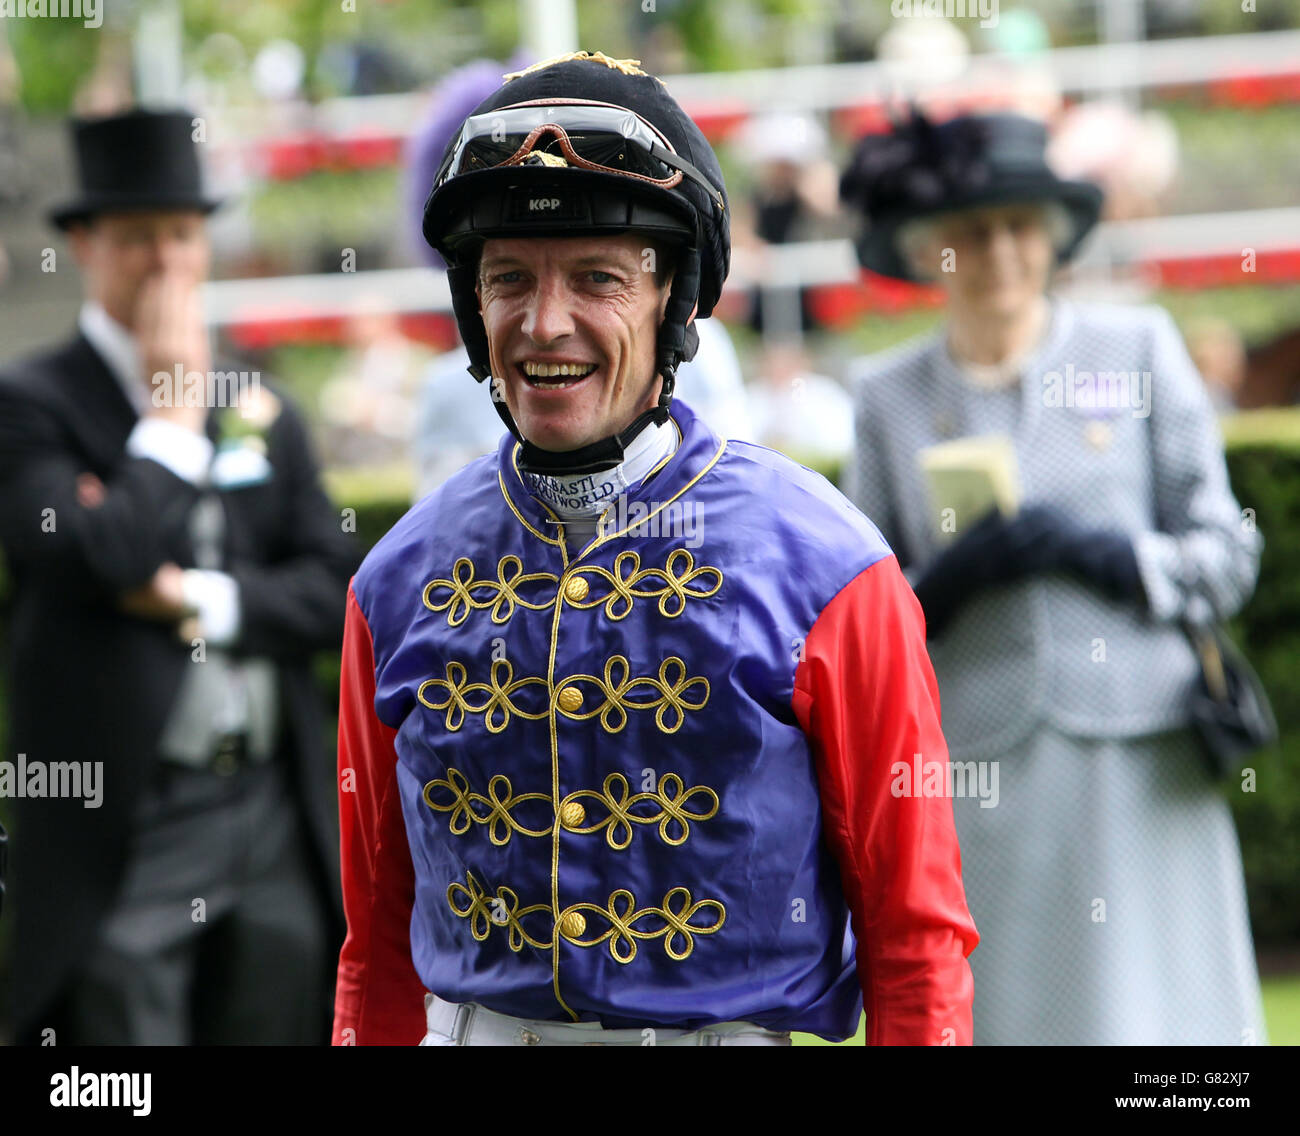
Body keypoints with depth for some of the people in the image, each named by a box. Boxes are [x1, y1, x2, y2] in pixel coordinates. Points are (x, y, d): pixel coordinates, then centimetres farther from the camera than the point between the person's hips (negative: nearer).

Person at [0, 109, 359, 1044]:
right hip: (124, 828, -5)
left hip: (278, 821, 5)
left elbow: (335, 586, 9)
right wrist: (174, 406, -7)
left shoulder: (262, 410, 15)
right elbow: (107, 556, -18)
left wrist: (205, 602, -8)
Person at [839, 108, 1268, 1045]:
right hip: (972, 779, 1)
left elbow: (1226, 555, 7)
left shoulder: (1139, 351, 7)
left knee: (1148, 1014, -4)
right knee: (999, 1014, -3)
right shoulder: (888, 397, 9)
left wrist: (1097, 549, -10)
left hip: (1138, 776, -1)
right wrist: (953, 574, -10)